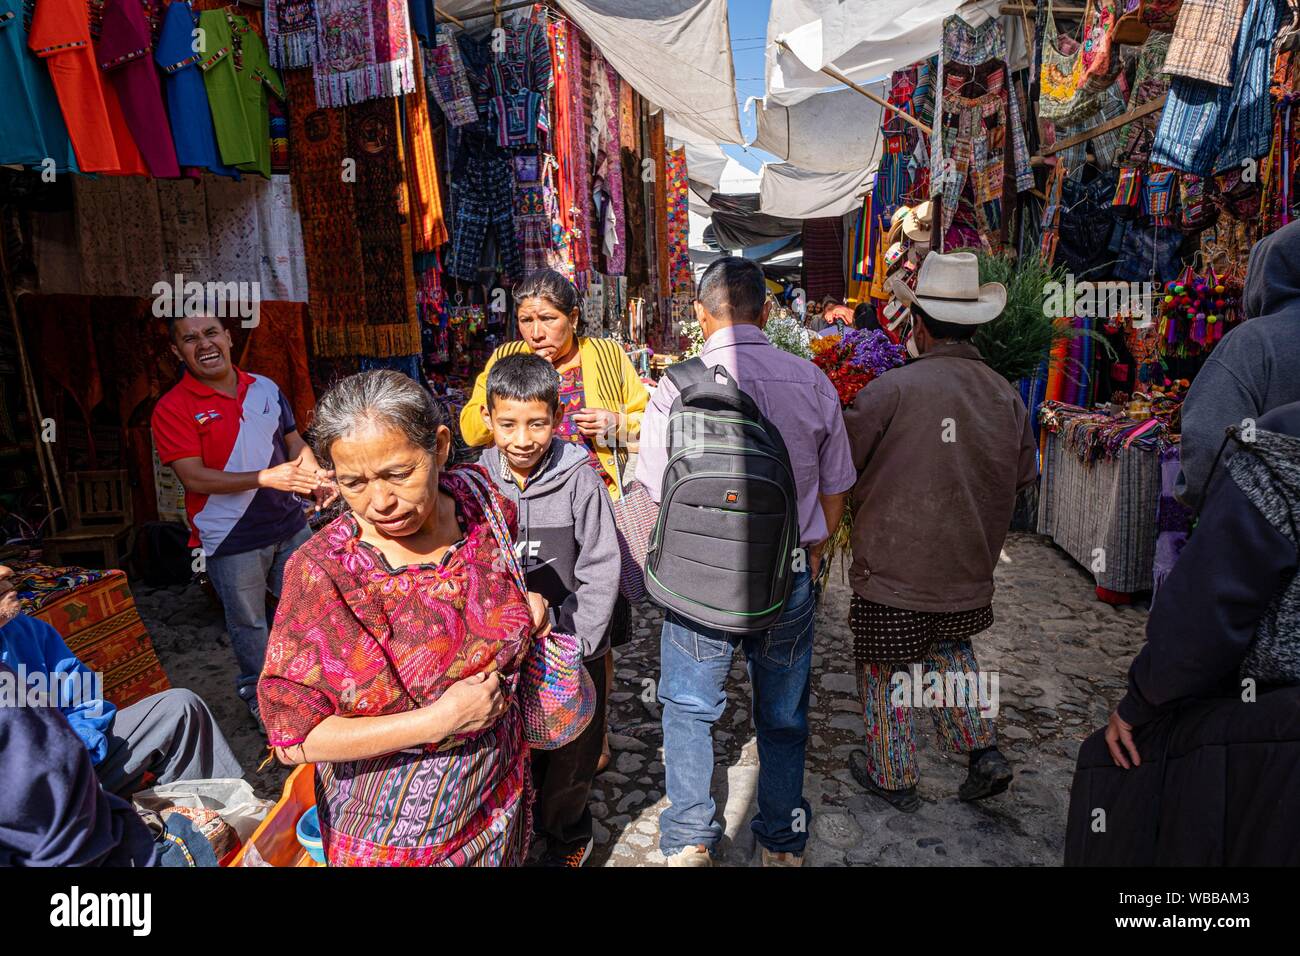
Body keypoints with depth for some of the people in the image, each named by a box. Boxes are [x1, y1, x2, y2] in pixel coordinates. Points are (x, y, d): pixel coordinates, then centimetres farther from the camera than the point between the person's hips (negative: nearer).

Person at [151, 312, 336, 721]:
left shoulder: (265, 389, 4)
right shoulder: (172, 408, -11)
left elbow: (294, 441, 12)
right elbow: (194, 477, -18)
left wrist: (316, 477, -8)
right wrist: (268, 478, -27)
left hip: (289, 524, 5)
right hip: (232, 538, -4)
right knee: (248, 621, 12)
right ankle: (257, 692, 35)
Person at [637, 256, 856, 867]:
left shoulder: (676, 386, -14)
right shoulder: (812, 381, -6)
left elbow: (657, 496, -7)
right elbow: (834, 492, 3)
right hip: (789, 579, 3)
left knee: (688, 711, 20)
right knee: (783, 720, 21)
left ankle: (689, 843, 32)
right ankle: (784, 845, 39)